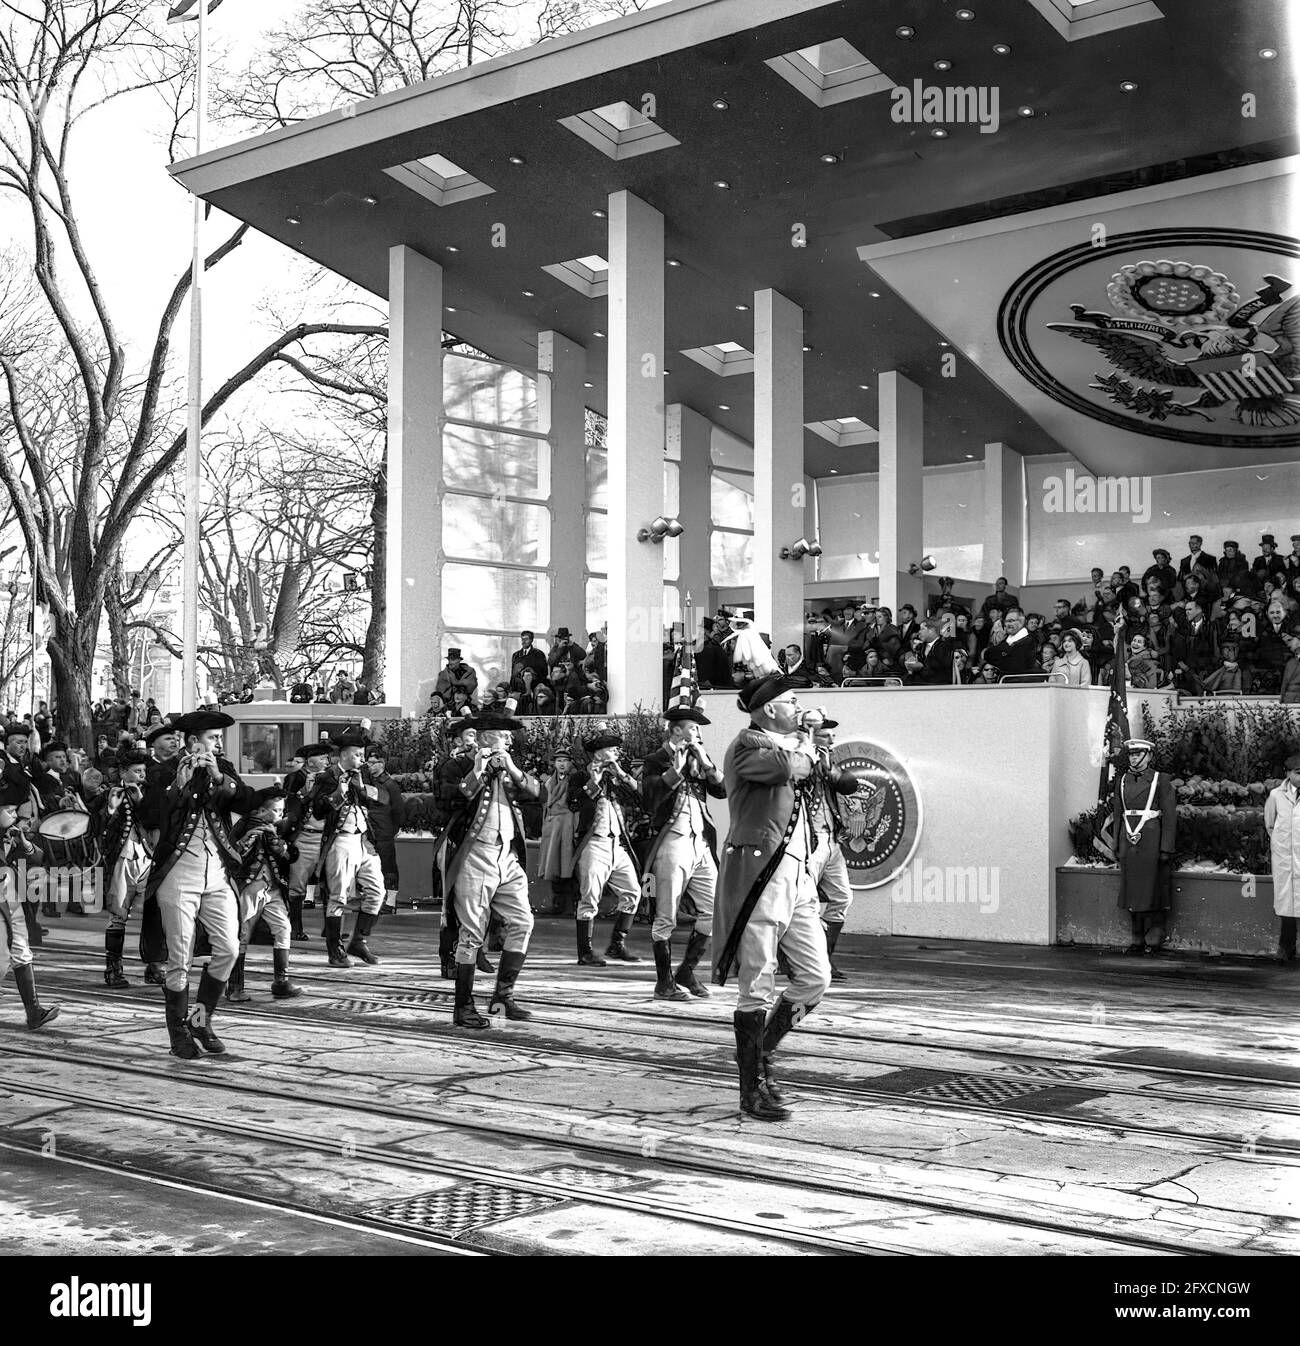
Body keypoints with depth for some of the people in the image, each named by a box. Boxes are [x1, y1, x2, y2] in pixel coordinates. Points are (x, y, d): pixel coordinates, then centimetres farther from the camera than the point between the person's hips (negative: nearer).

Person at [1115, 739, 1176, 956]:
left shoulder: (1161, 781, -2)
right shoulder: (1122, 781, 13)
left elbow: (1169, 816, -5)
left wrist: (1166, 849, -10)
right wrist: (1117, 846, 12)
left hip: (1152, 841, -5)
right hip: (1128, 841, 5)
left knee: (1153, 890, -2)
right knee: (1132, 892, 6)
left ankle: (1154, 939, 7)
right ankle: (1138, 940, 13)